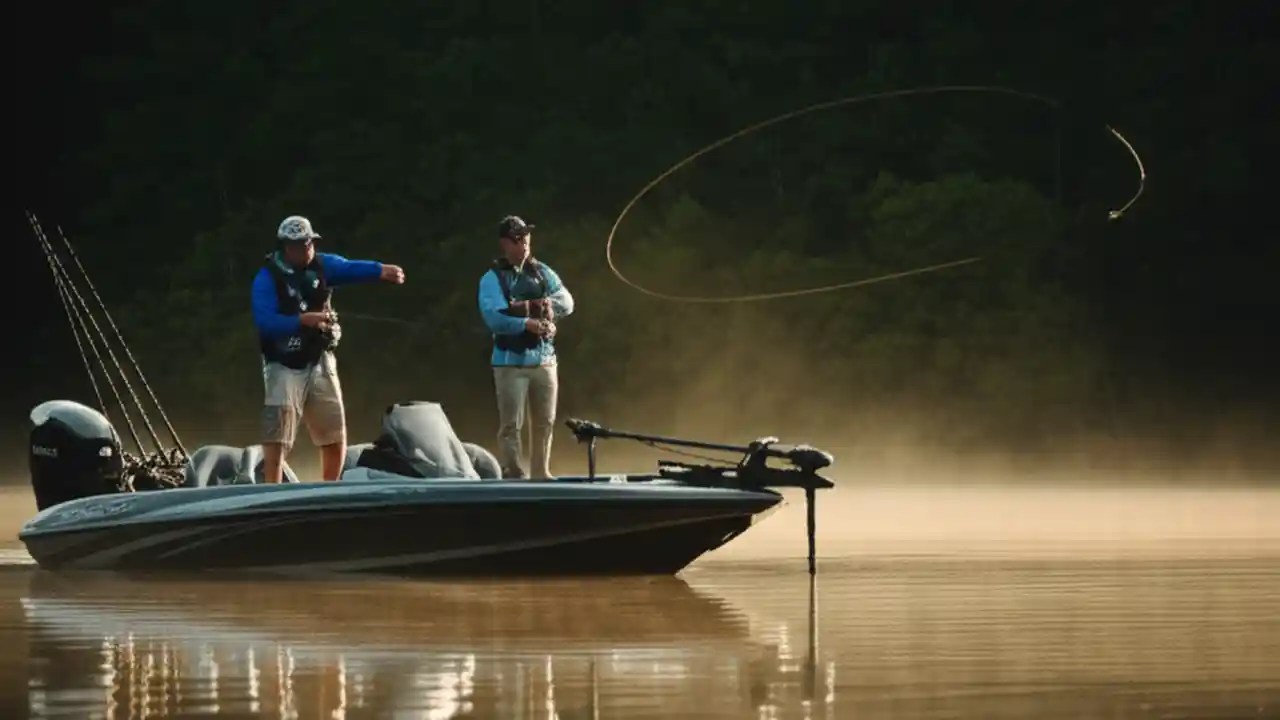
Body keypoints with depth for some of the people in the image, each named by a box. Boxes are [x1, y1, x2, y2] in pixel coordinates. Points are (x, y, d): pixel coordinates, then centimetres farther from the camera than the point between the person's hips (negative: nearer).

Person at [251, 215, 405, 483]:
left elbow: (350, 269, -19)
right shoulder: (267, 278, -13)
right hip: (284, 367, -5)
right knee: (277, 437, -8)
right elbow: (264, 321, -24)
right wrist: (303, 320, -37)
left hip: (319, 363, 5)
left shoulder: (321, 265, 0)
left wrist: (381, 271, -39)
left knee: (336, 438, 9)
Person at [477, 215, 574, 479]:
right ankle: (512, 475, -3)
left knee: (545, 423, 11)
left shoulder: (542, 272, 10)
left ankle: (540, 474, 20)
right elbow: (494, 318, -17)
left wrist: (531, 305, -13)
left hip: (545, 358, 5)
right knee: (511, 425, -5)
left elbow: (567, 303, 2)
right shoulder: (492, 279, -5)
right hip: (511, 361, -5)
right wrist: (526, 323, -28)